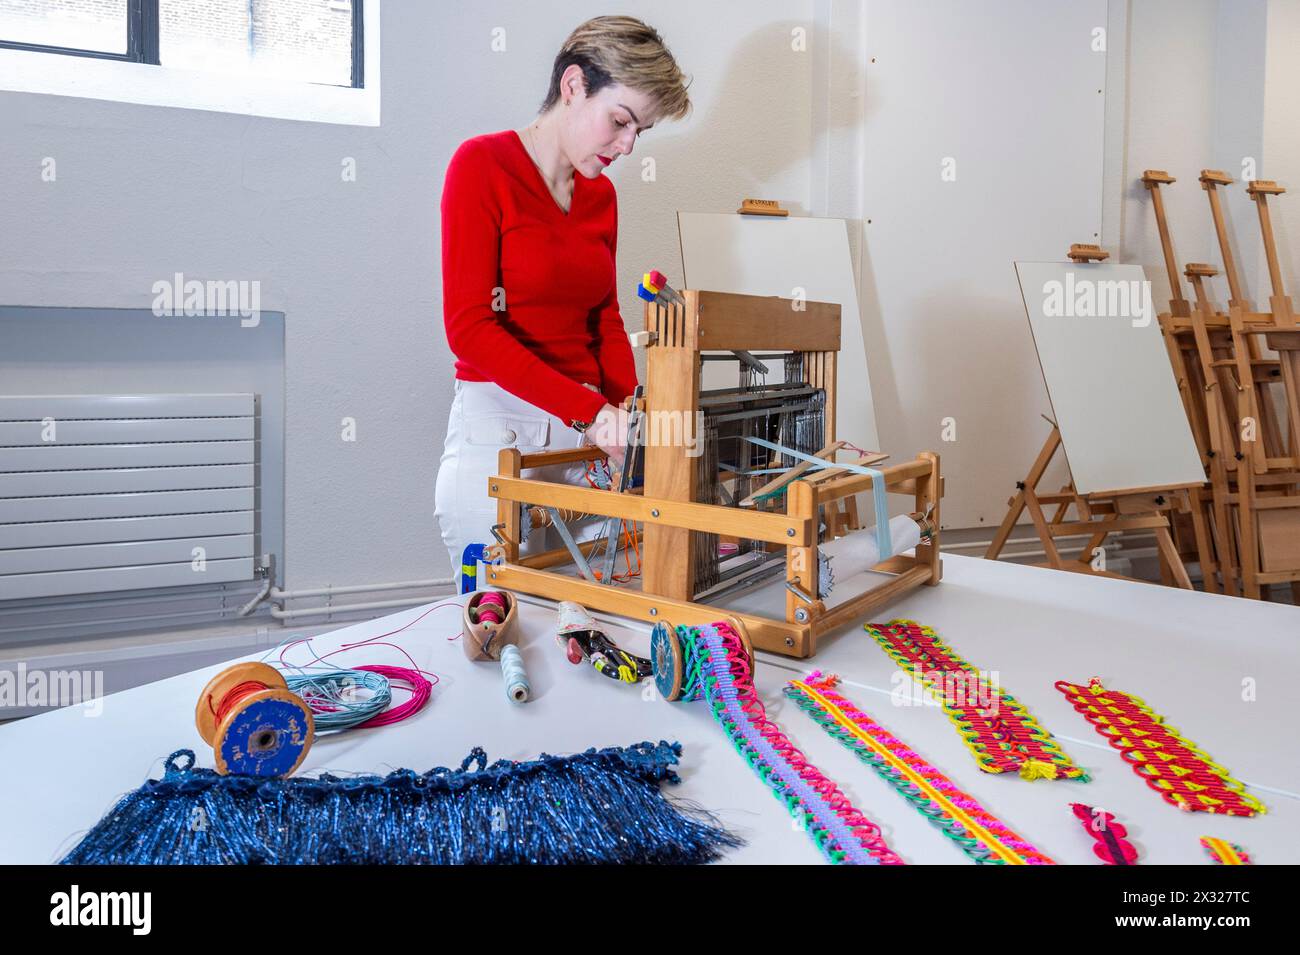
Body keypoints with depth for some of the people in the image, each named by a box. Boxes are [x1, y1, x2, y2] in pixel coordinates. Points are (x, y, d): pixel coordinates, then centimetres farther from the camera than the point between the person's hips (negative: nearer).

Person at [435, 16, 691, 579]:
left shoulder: (601, 194, 12)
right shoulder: (483, 163, -6)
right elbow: (467, 326, -14)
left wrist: (630, 418, -3)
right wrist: (587, 408, -21)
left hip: (589, 440, 6)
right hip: (499, 425, -5)